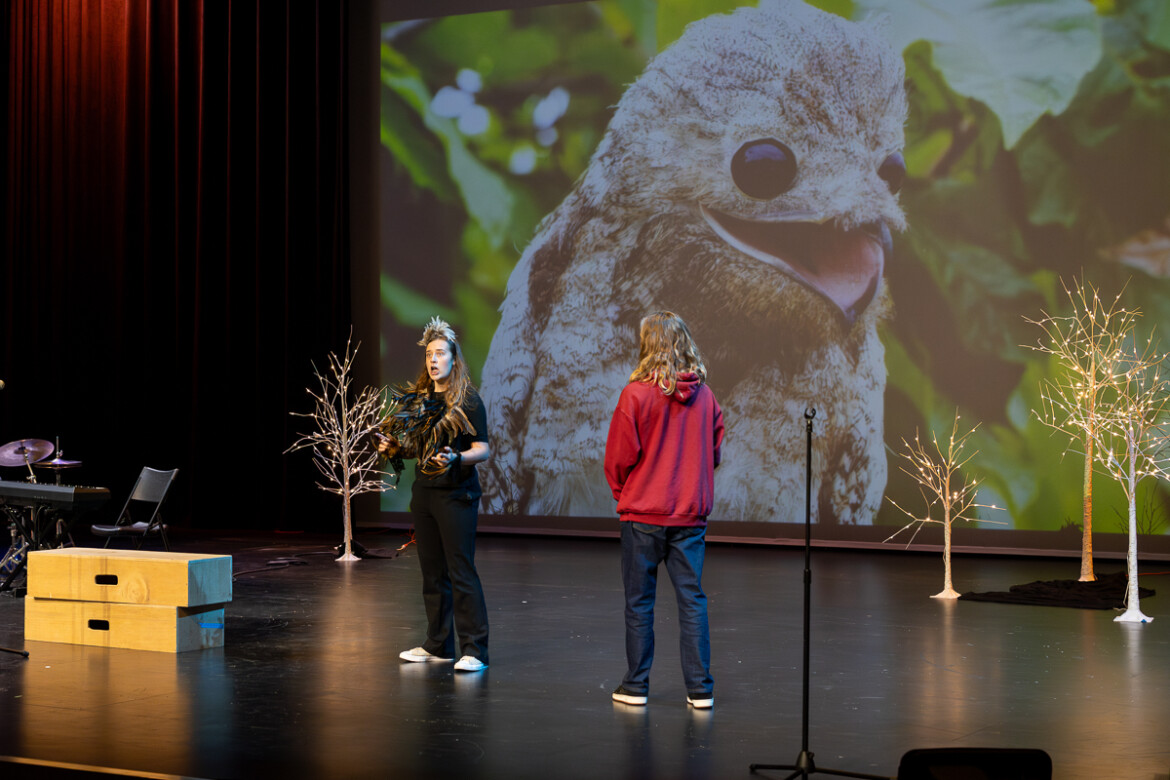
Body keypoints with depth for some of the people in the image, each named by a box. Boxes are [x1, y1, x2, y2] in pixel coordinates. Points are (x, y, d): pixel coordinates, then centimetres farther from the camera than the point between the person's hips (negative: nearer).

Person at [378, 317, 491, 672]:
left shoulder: (467, 400, -7)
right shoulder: (418, 398, 13)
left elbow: (483, 449, -10)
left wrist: (456, 458, -28)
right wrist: (393, 447, 4)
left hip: (456, 495, -7)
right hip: (423, 492, 7)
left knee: (461, 572, -9)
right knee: (432, 572, 11)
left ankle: (474, 650, -6)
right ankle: (438, 646, 20)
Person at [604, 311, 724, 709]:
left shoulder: (637, 394, -12)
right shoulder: (705, 396, 0)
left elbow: (618, 457, -8)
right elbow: (714, 452, 8)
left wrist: (622, 491, 10)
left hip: (643, 515, -3)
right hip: (690, 513, 3)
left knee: (639, 601, 7)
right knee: (692, 599, 7)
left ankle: (636, 685, 13)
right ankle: (700, 688, 7)